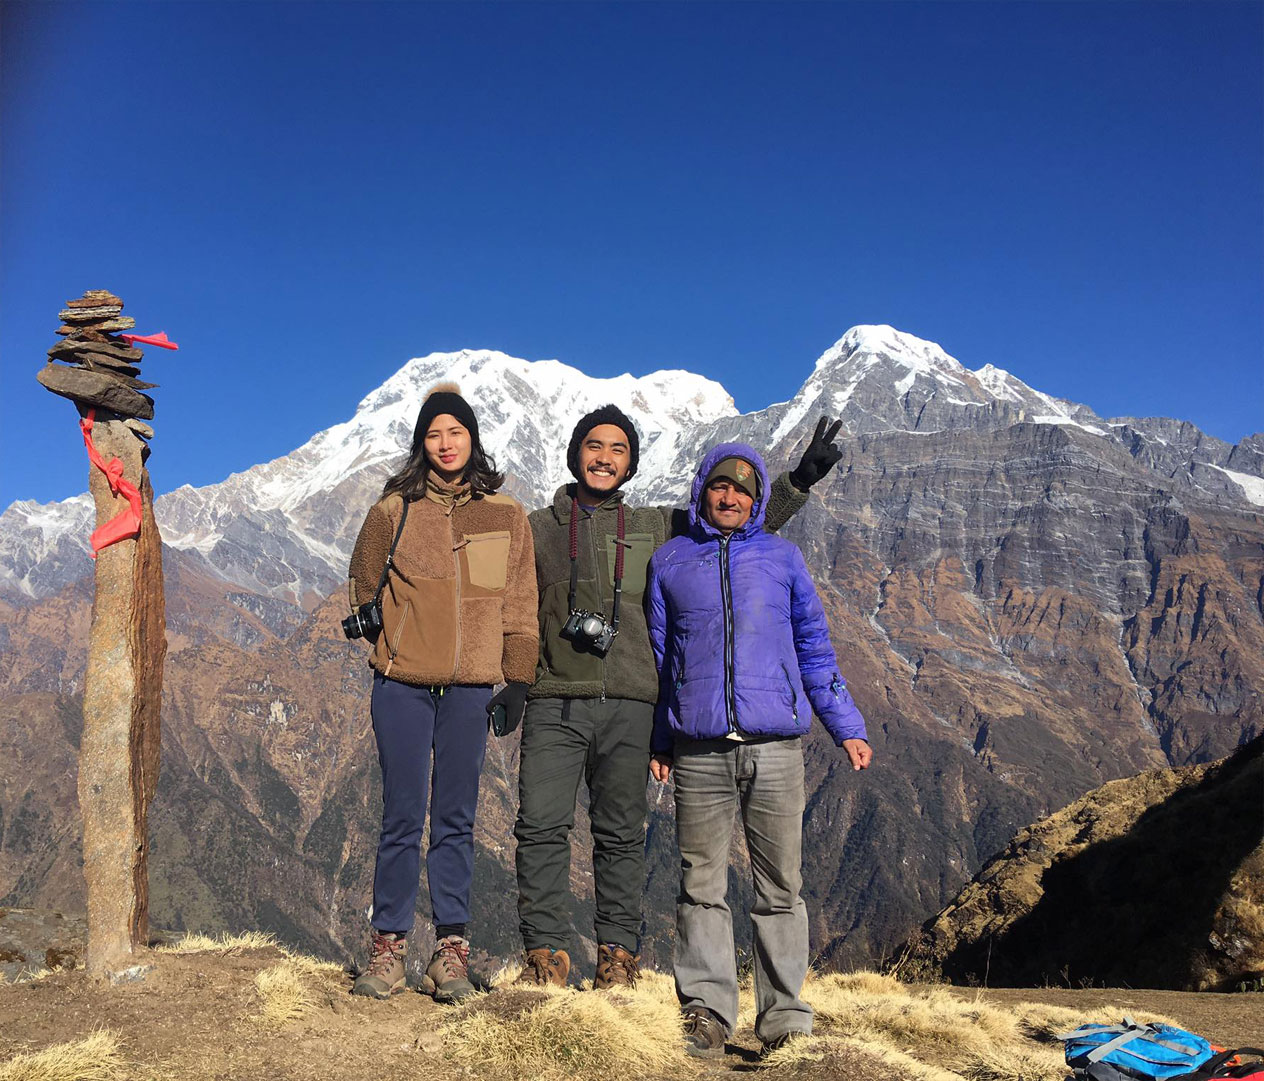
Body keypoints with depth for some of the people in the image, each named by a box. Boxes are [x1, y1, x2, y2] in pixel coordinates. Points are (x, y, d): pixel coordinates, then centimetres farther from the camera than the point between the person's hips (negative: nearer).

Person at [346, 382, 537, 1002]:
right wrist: (378, 636, 8)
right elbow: (364, 582, 17)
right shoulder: (394, 509, 4)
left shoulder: (506, 516, 6)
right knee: (402, 818, 3)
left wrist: (518, 680, 5)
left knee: (456, 820, 5)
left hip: (470, 687, 1)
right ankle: (388, 944, 13)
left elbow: (520, 607, 8)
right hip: (402, 683, 0)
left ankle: (452, 949, 12)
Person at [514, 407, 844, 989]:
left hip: (628, 704, 1)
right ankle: (546, 952, 5)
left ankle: (618, 953, 16)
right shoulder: (538, 529, 14)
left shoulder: (656, 528, 15)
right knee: (541, 827, -6)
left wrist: (800, 479, 7)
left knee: (621, 834, 5)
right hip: (555, 701, 0)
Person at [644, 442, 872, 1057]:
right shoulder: (669, 561, 12)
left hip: (776, 747, 0)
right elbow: (657, 658, 16)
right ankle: (706, 1011, 13)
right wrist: (657, 742, 14)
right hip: (699, 751, 0)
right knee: (701, 885, 3)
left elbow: (814, 650, 15)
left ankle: (784, 1016, 13)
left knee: (781, 886, 4)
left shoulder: (782, 558, 12)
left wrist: (847, 728, 10)